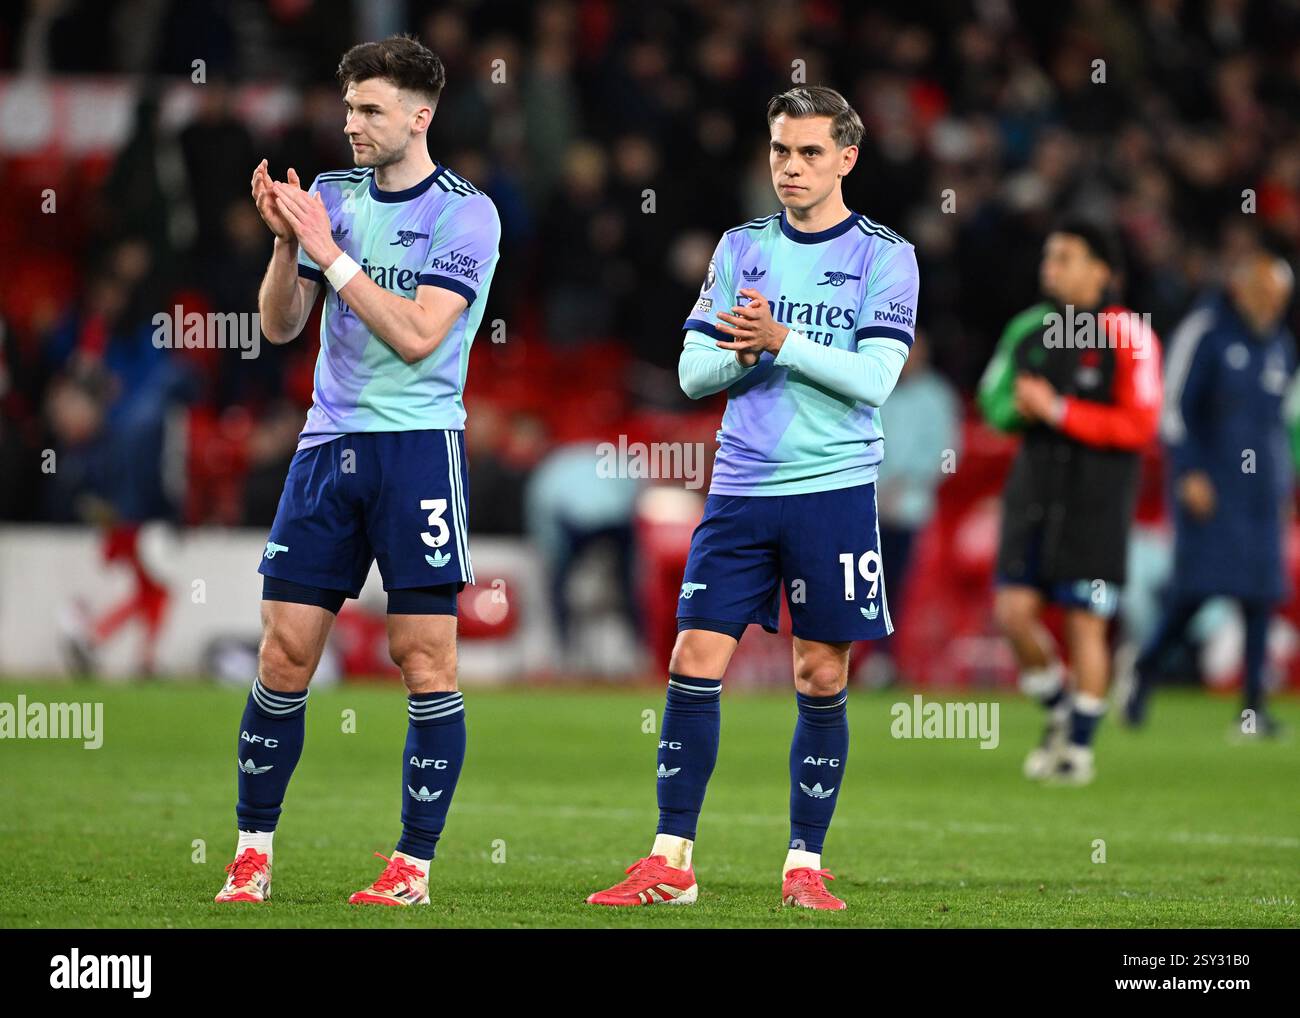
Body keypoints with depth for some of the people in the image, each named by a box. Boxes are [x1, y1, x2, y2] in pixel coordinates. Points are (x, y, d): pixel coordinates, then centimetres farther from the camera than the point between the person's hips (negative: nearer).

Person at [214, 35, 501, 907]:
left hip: (419, 446, -5)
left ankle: (415, 866, 3)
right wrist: (286, 242, -8)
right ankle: (253, 853, 10)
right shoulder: (332, 196, 10)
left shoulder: (465, 213, -6)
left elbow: (416, 335, -16)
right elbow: (281, 325, 9)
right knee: (285, 653, 2)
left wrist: (330, 251, -16)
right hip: (329, 445, 5)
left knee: (425, 657, -4)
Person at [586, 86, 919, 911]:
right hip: (741, 487, 3)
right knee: (695, 663, -3)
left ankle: (805, 865, 10)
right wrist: (740, 354, -12)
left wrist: (782, 341, -18)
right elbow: (693, 371, 8)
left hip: (834, 490, -3)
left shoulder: (883, 254, 0)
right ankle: (672, 863, 2)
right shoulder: (742, 247, 11)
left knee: (821, 678, 0)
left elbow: (875, 377, -11)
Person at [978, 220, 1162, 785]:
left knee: (1086, 623, -1)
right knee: (1014, 611, -2)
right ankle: (1060, 711, 22)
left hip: (1097, 500, -5)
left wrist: (1060, 411, -18)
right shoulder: (1029, 329, 9)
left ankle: (1080, 745, 13)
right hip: (1036, 487, 5)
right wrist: (1019, 406, -3)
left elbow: (1139, 425, -14)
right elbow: (993, 400, 20)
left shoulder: (1128, 336, -9)